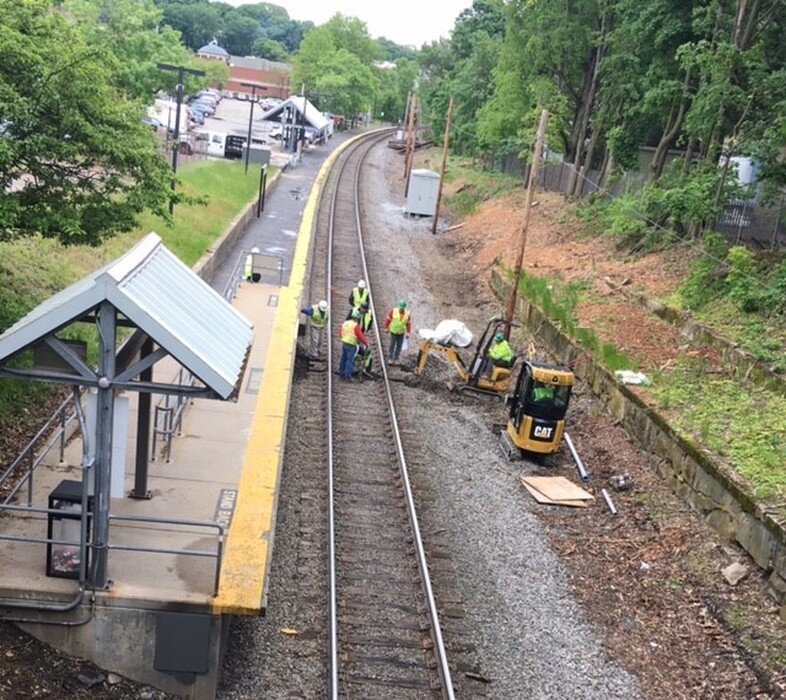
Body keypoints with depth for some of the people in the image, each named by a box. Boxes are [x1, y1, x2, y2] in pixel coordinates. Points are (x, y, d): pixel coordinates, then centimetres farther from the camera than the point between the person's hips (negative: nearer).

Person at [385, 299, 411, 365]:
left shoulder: (408, 314, -11)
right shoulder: (393, 311, -18)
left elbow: (408, 323, -1)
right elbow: (388, 319, -6)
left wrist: (408, 332, -2)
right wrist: (387, 328, 2)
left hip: (401, 332, 2)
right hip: (393, 331, -2)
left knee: (399, 346, 4)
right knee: (392, 345, -3)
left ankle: (396, 359, 12)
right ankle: (390, 359, 5)